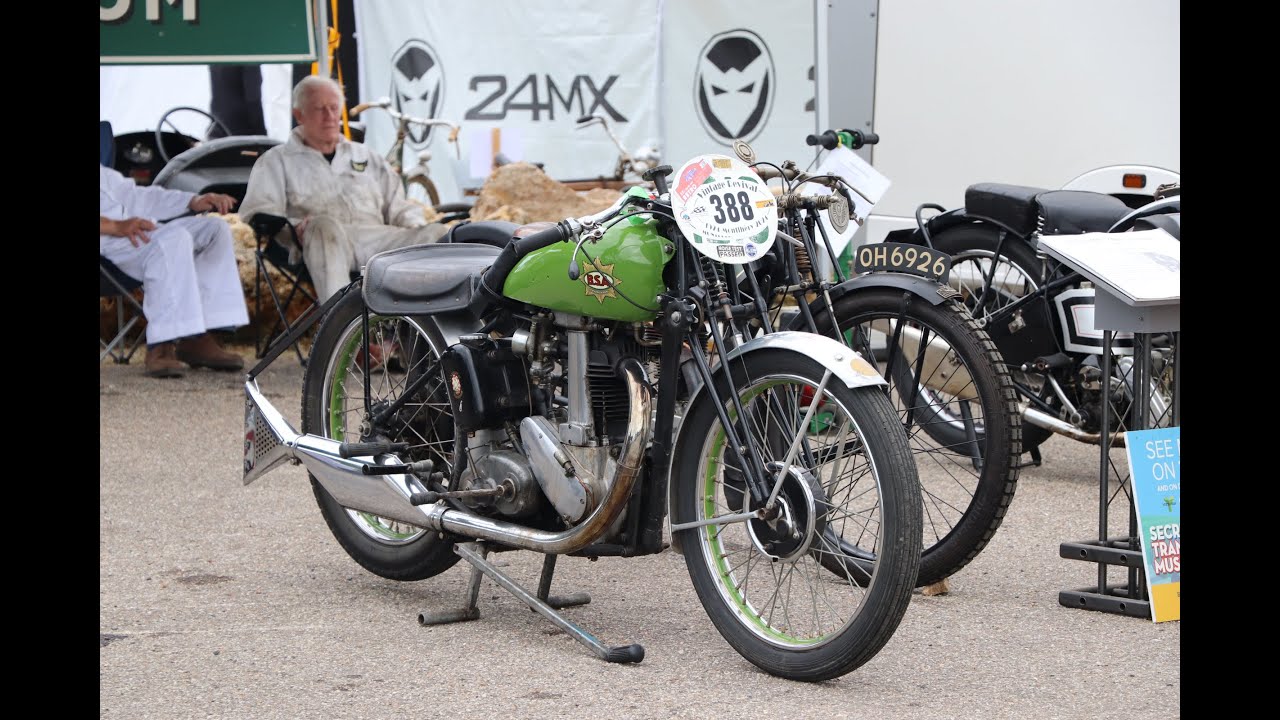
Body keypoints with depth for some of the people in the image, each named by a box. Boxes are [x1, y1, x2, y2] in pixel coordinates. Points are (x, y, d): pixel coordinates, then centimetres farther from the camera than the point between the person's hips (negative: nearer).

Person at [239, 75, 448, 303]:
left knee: (435, 233, -25)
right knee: (326, 226, -42)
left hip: (375, 237, 4)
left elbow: (398, 207, 27)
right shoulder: (277, 160, 22)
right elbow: (257, 213, 7)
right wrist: (295, 227, -15)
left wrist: (418, 231, 3)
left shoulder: (367, 157, 33)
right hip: (321, 239, -4)